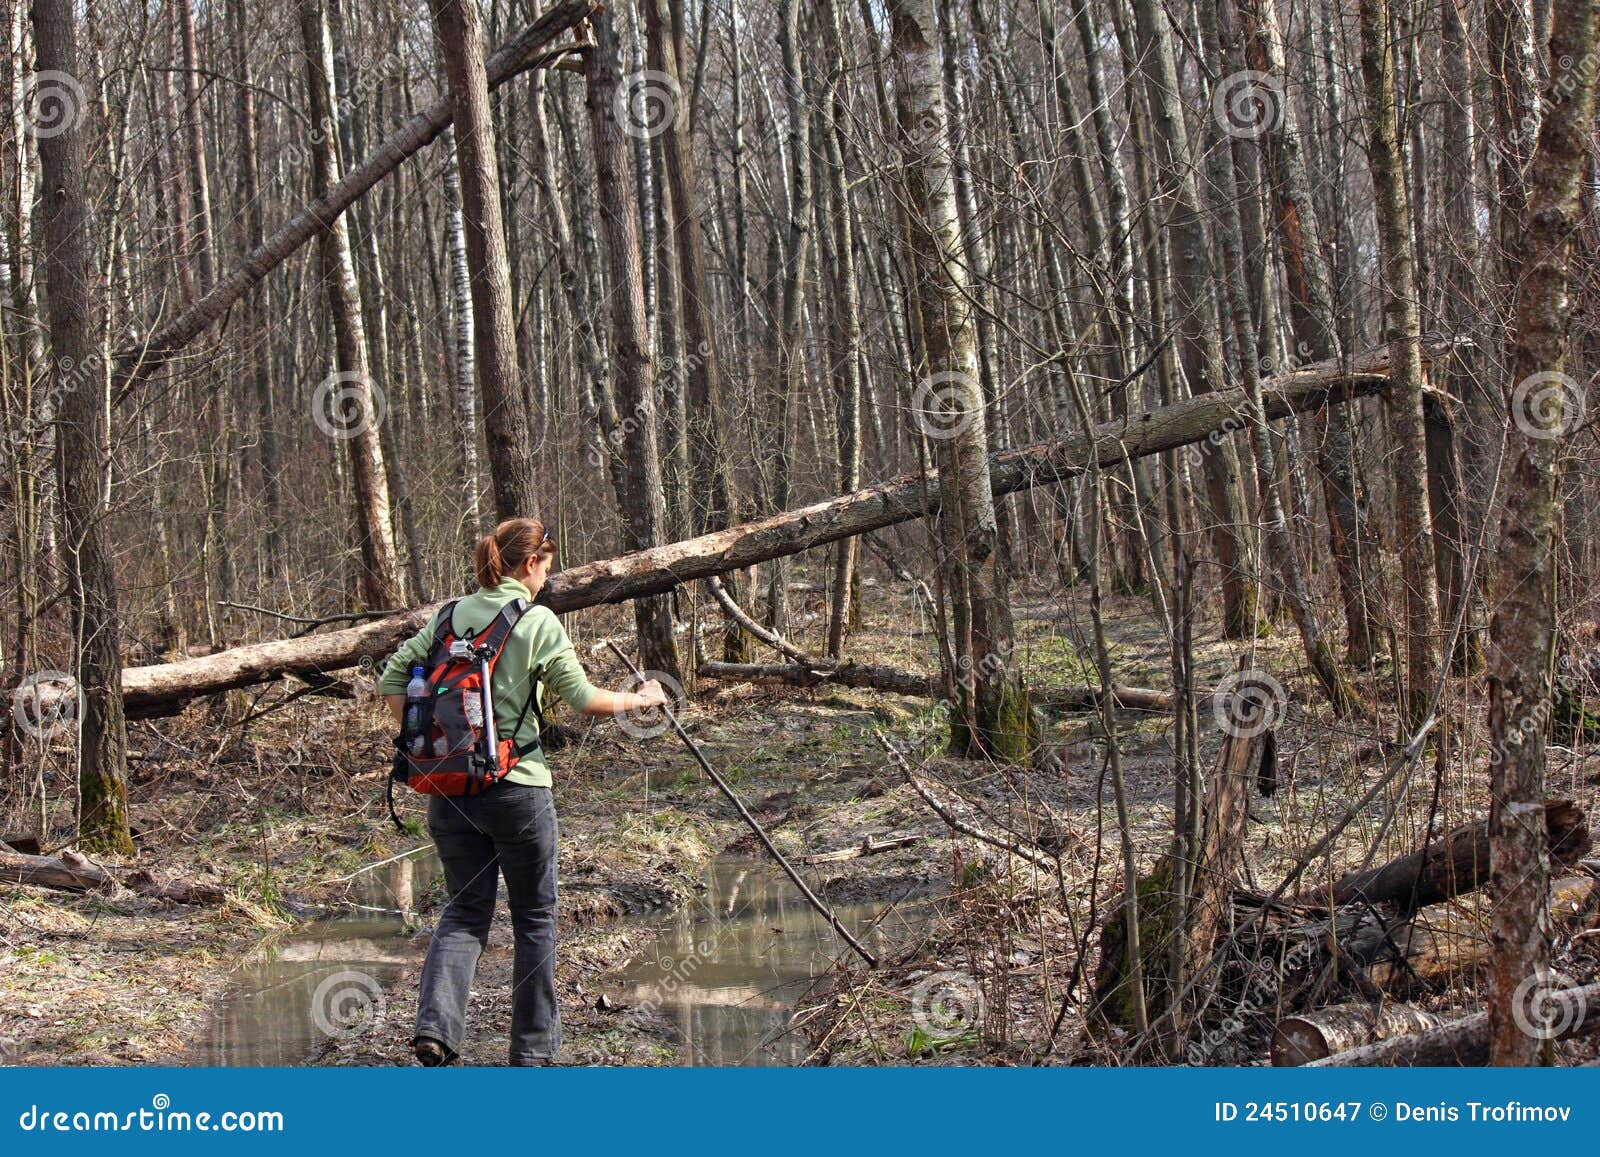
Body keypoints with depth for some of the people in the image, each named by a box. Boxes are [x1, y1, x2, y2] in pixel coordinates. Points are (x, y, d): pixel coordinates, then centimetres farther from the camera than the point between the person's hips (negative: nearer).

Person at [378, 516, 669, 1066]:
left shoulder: (451, 615, 6)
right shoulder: (539, 621, -7)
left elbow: (393, 676, 5)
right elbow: (581, 698, -7)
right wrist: (638, 700, 9)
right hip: (516, 788, -4)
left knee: (465, 908, 14)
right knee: (535, 916, 11)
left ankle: (434, 1025, -7)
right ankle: (533, 1048, 18)